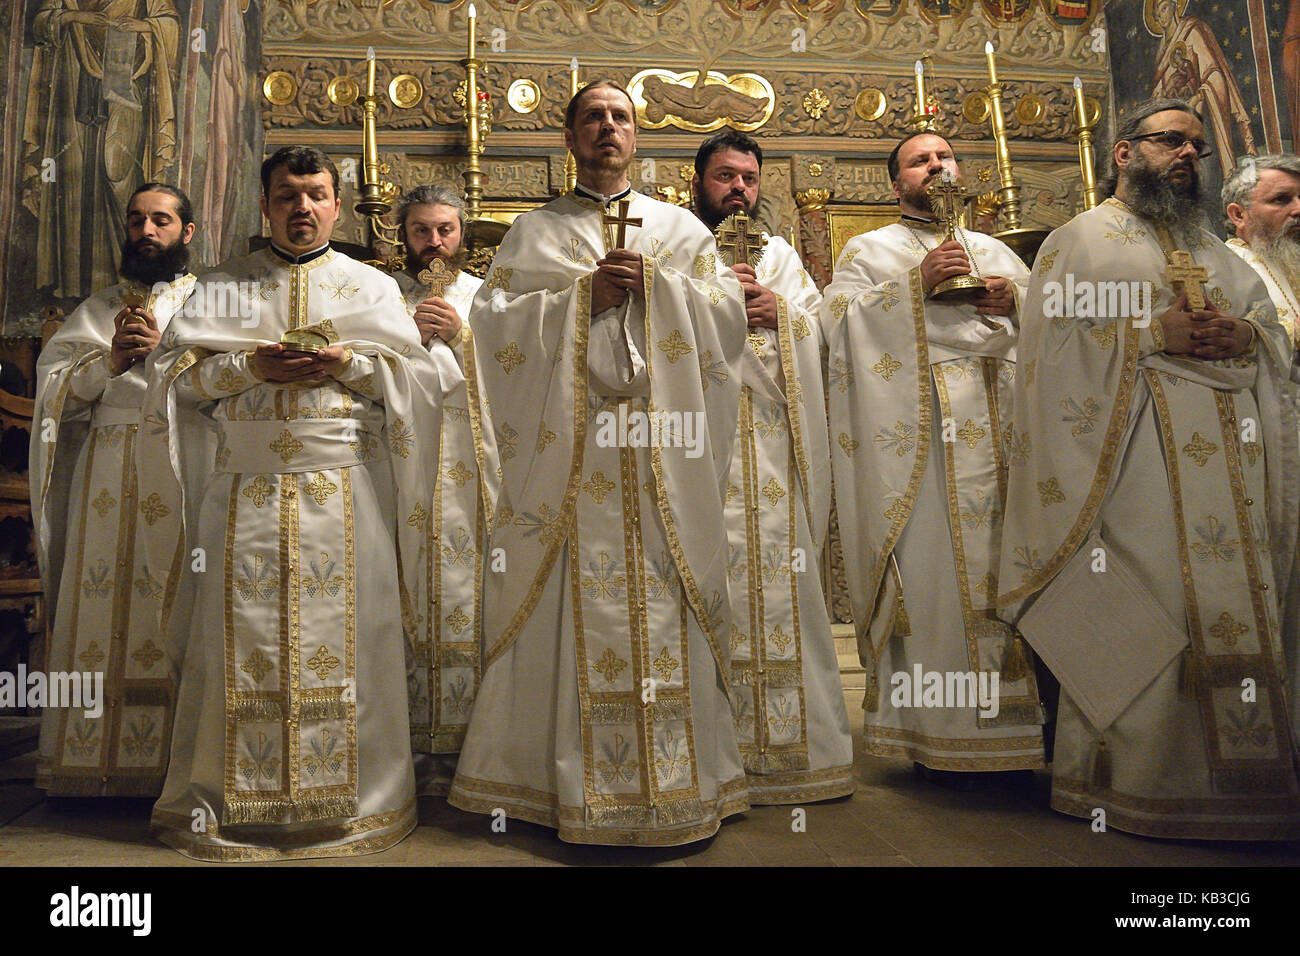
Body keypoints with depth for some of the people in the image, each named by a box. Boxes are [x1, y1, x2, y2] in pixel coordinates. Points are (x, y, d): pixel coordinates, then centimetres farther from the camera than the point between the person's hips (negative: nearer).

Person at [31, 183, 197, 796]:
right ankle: (92, 760, 10)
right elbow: (52, 385, 11)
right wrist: (110, 360, -4)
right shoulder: (100, 309, 20)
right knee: (102, 603, 1)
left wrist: (163, 349, -12)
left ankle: (178, 760, 3)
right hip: (109, 476, 3)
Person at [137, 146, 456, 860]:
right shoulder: (222, 286, 16)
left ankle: (351, 802, 10)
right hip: (244, 492, 1)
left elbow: (419, 374, 7)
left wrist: (348, 362, -9)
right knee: (241, 646, 1)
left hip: (346, 493, -1)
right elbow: (178, 373, 8)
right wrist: (252, 365, -8)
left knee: (343, 642, -2)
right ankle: (229, 802, 15)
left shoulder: (372, 286, 14)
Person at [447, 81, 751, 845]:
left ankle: (675, 779, 11)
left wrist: (653, 284, -6)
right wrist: (584, 296, -8)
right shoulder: (535, 232, 15)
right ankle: (575, 781, 10)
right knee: (576, 604, -3)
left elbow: (728, 313, 7)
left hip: (662, 451, 1)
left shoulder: (682, 229, 18)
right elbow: (496, 320, 2)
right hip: (568, 447, -1)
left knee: (663, 609, 0)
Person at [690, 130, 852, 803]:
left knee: (779, 574, 0)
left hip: (772, 441, 3)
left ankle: (784, 740, 9)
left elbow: (822, 332, 14)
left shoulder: (781, 255, 23)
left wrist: (779, 311, -4)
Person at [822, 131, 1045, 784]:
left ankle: (1012, 720, 11)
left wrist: (1012, 303, 0)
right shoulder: (868, 250, 13)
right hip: (917, 434, -4)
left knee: (1004, 560, 1)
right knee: (933, 565, -9)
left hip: (997, 431, 4)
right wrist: (917, 282, -11)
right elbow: (839, 318, -4)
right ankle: (943, 737, -2)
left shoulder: (994, 251, 25)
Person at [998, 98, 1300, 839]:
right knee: (1140, 612, -9)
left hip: (1228, 459, 6)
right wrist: (1154, 334, -14)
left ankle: (1235, 776, 13)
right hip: (1133, 459, -6)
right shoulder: (1079, 240, 8)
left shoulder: (1214, 250, 25)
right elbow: (1055, 343, -6)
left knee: (1233, 610, 3)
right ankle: (1140, 780, 0)